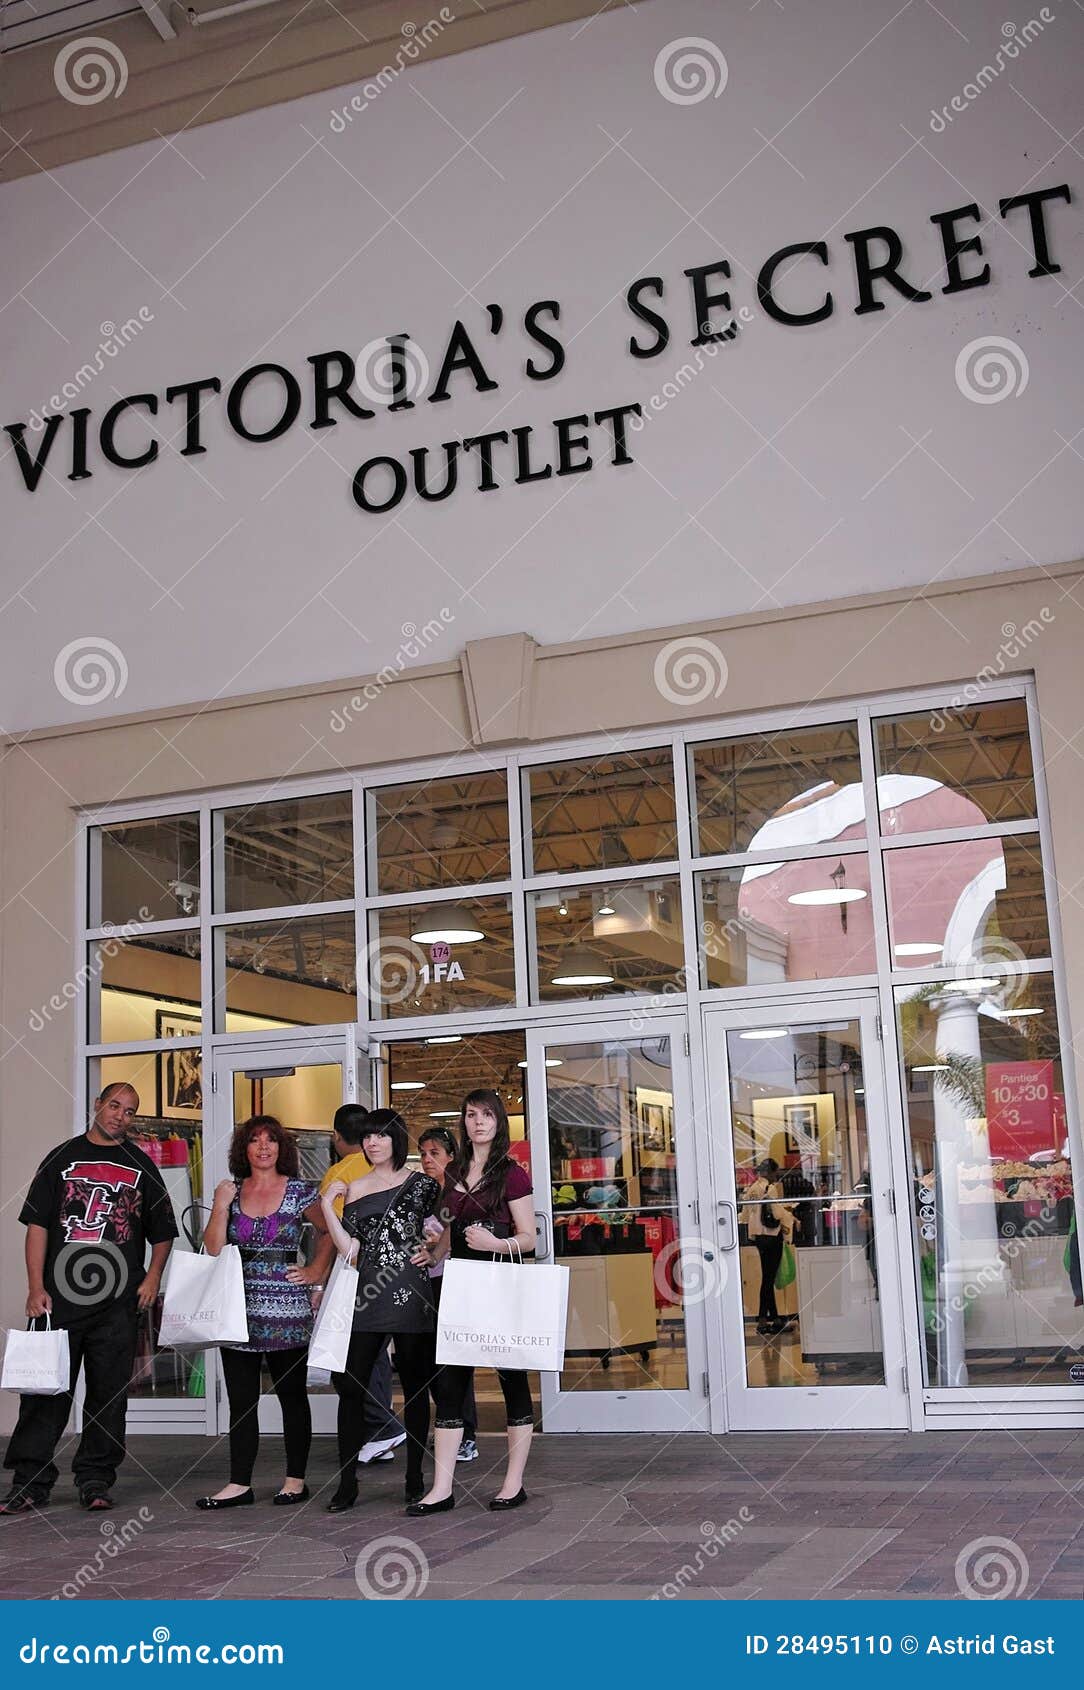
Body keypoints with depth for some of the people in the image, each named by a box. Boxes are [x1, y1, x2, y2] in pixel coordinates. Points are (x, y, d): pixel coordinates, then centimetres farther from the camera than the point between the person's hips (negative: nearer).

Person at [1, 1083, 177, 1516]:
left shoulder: (141, 1167, 12)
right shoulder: (62, 1158, 8)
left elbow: (163, 1232, 16)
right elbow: (37, 1224, 4)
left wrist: (153, 1277, 1)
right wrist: (36, 1287, -5)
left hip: (119, 1301, 1)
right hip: (59, 1296, -1)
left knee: (109, 1391, 4)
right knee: (45, 1388, -1)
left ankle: (95, 1480, 13)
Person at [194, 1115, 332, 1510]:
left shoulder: (300, 1192, -1)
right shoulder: (232, 1191, 7)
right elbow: (213, 1249, 3)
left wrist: (317, 1271, 1)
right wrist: (221, 1207, -8)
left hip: (287, 1311, -3)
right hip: (240, 1309, 3)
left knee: (292, 1396, 6)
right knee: (240, 1400, 6)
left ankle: (295, 1480, 15)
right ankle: (239, 1484, 12)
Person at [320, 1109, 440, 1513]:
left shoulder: (421, 1184, 4)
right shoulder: (354, 1188, 12)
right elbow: (349, 1249, 3)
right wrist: (326, 1204, -2)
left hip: (410, 1294, -2)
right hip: (367, 1294, 2)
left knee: (415, 1385, 5)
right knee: (351, 1386, -3)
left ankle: (415, 1477, 16)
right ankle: (347, 1483, 5)